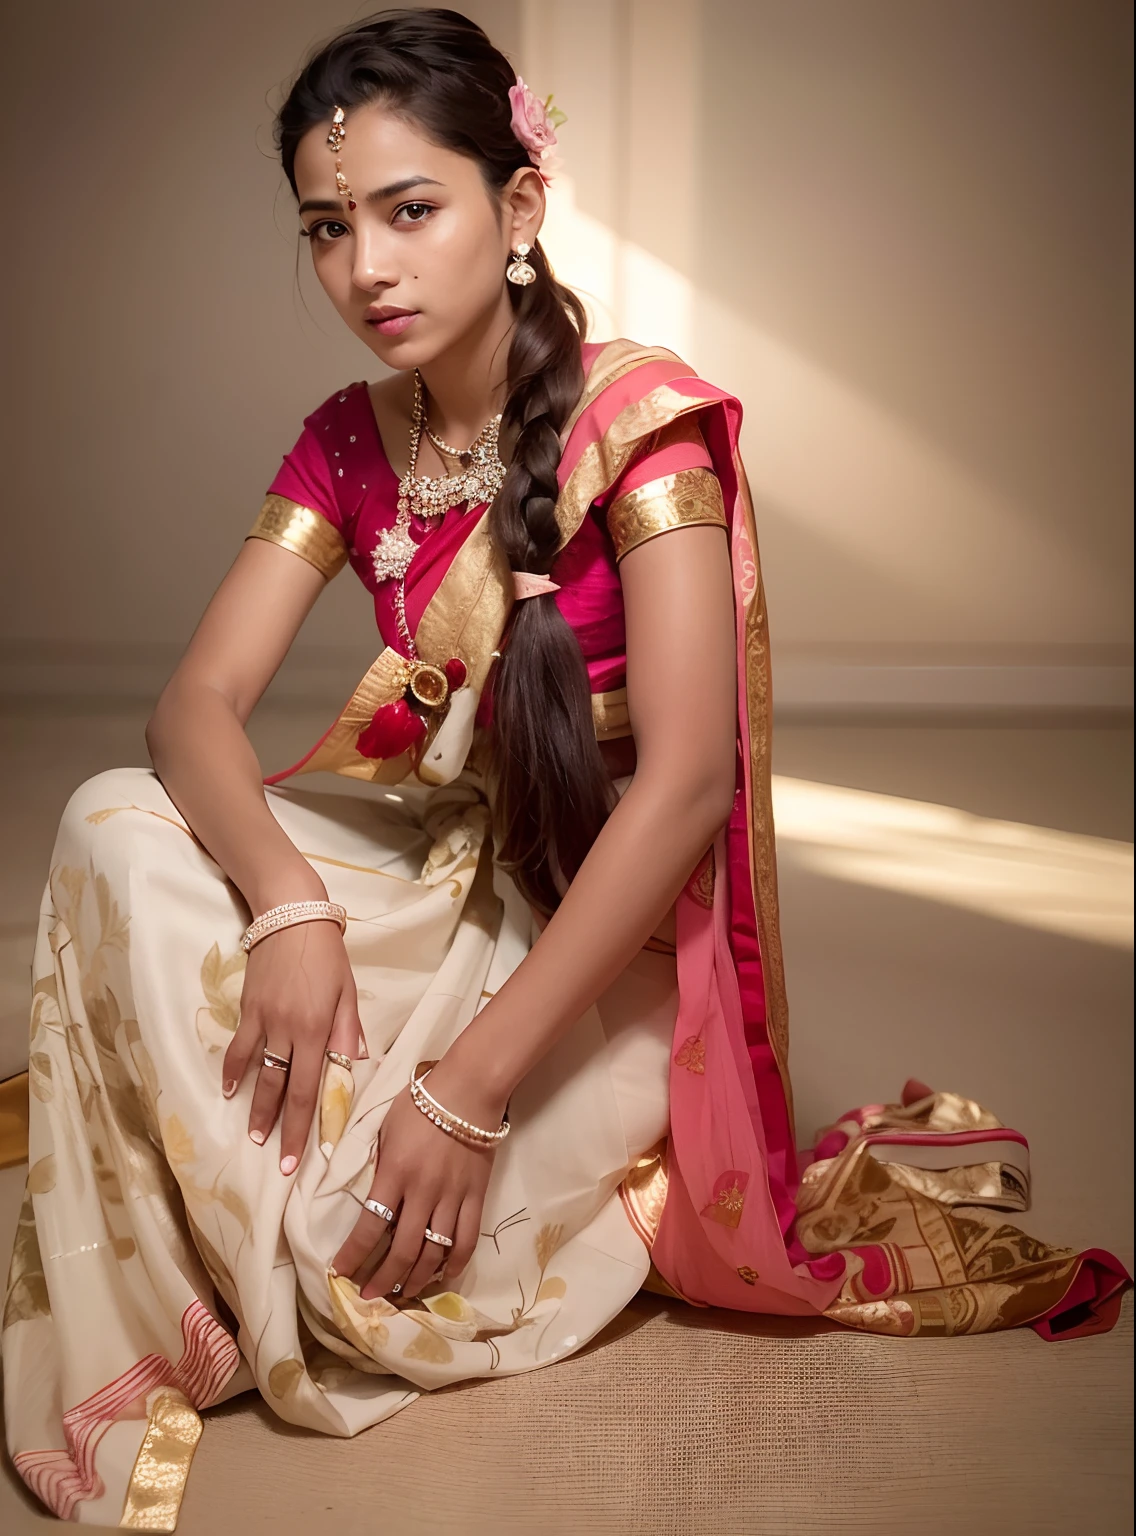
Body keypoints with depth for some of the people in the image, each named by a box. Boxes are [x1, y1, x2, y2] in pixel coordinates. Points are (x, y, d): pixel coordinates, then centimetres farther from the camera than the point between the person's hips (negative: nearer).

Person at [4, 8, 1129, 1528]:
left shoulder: (640, 418, -17)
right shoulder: (350, 444, 2)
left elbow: (687, 780, -24)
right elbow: (198, 703, -7)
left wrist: (473, 1083, -28)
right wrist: (286, 903, -30)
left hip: (609, 930, -5)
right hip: (442, 874, 6)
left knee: (365, 1247, -23)